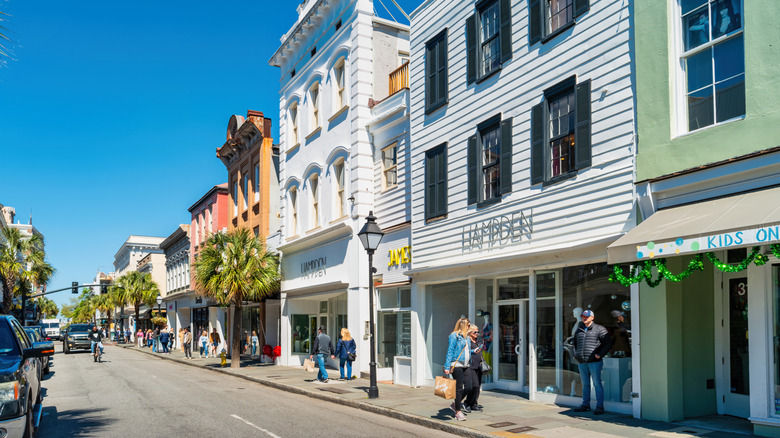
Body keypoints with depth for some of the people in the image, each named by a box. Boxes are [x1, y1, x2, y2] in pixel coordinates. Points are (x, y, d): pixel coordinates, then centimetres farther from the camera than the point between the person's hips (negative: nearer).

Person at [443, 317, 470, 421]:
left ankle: (455, 404, 22)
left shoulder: (464, 337, 17)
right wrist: (447, 367, -16)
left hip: (464, 365, 8)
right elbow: (450, 351, -12)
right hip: (456, 365, -8)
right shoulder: (454, 336, -8)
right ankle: (458, 411, 2)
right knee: (459, 388, -5)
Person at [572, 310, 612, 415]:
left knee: (597, 384, -4)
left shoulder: (599, 329, -2)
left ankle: (600, 406, 1)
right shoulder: (579, 330, 15)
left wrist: (600, 354, -10)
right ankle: (585, 405, 21)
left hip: (594, 362, -6)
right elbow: (575, 343, 31)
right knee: (585, 384, 12)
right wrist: (575, 354, 18)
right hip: (582, 363, 6)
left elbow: (608, 343, -3)